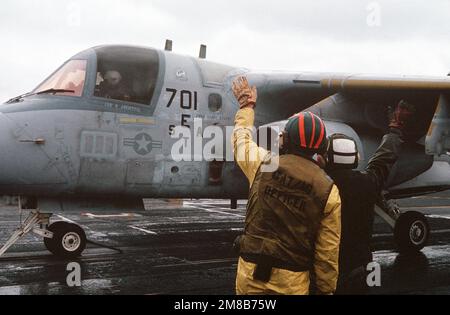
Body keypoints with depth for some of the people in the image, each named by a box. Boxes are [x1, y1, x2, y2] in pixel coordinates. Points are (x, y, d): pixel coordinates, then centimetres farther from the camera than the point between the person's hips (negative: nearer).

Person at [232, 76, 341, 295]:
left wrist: (246, 105, 33)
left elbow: (242, 139, 17)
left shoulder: (263, 164, -7)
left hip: (250, 272, 1)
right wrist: (326, 289, 8)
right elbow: (328, 252, -4)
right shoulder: (328, 192, -8)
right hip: (291, 283, -1)